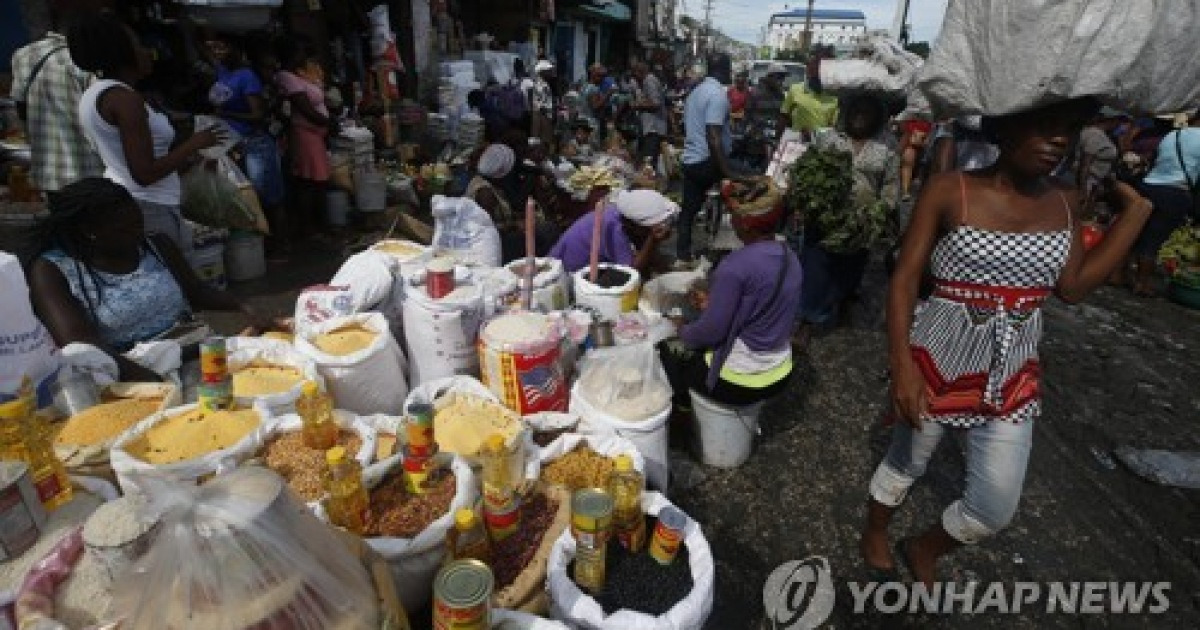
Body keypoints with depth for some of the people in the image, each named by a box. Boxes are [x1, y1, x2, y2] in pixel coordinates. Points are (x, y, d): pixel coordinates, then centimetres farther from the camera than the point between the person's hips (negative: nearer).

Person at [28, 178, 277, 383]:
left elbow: (197, 292, 20)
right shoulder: (52, 271, -3)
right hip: (130, 377, -5)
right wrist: (150, 379, -30)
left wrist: (243, 307, -1)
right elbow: (78, 341, -15)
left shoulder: (158, 247, 11)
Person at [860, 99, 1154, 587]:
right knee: (905, 462, 16)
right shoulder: (949, 191, -13)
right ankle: (874, 536, 45)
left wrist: (1137, 209, 2)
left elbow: (1073, 287, 5)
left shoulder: (1065, 202, 2)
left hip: (1012, 374, 5)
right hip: (937, 361, -4)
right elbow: (904, 279, -14)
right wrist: (902, 365, -22)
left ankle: (923, 548, 40)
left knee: (996, 508, 10)